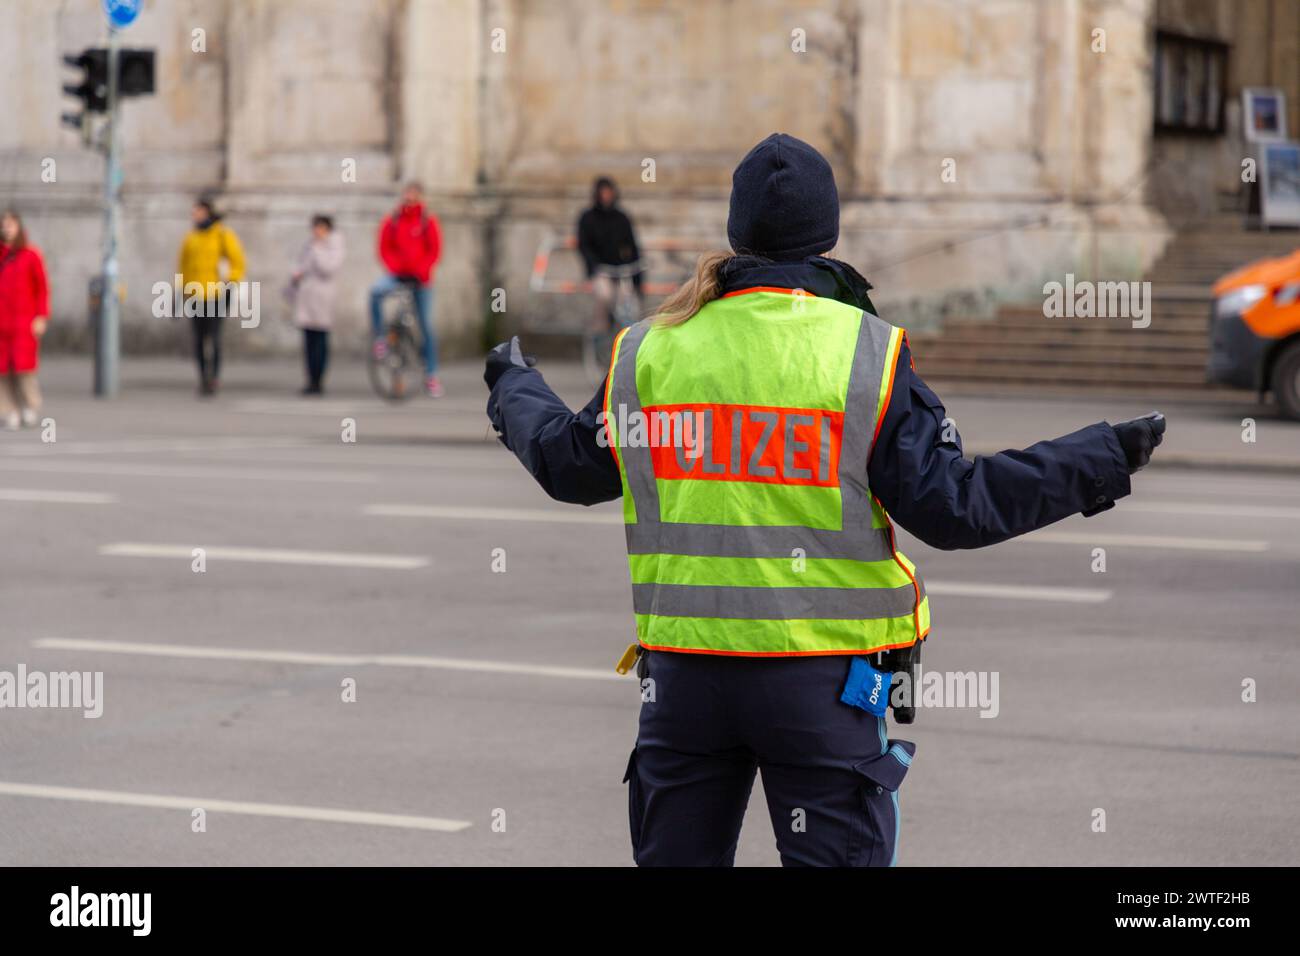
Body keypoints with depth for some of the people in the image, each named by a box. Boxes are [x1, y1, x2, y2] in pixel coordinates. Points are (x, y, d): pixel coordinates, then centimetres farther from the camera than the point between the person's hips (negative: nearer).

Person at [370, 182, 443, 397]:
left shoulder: (428, 222, -3)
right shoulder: (392, 221, -1)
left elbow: (434, 251, -3)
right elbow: (385, 248, 2)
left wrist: (420, 271, -16)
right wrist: (395, 267, -14)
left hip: (420, 279, 0)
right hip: (397, 275, 1)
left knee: (426, 326, 1)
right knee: (376, 291, -32)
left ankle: (431, 376, 12)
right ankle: (379, 338, -14)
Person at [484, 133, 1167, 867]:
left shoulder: (649, 350, 2)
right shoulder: (864, 353, -8)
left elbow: (569, 465, 18)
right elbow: (953, 508, -11)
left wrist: (515, 388, 39)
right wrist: (1101, 462, -2)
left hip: (683, 669, 3)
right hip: (822, 677, -3)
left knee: (676, 857, 14)